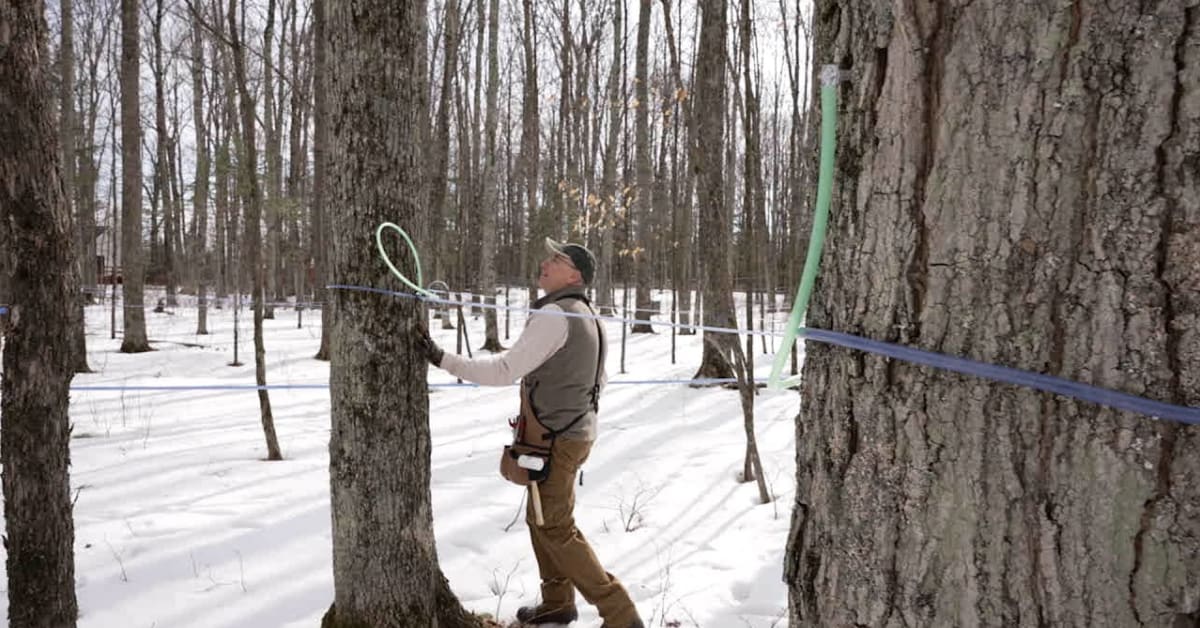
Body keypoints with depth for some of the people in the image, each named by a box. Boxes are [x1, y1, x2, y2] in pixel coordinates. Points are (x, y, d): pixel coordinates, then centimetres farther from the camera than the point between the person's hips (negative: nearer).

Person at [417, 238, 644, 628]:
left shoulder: (554, 315, -20)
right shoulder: (585, 315, 11)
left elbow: (506, 370, -25)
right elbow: (597, 380, 20)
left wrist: (443, 359, -23)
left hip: (557, 440, -10)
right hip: (575, 430, 10)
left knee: (557, 529, -2)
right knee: (541, 518, 20)